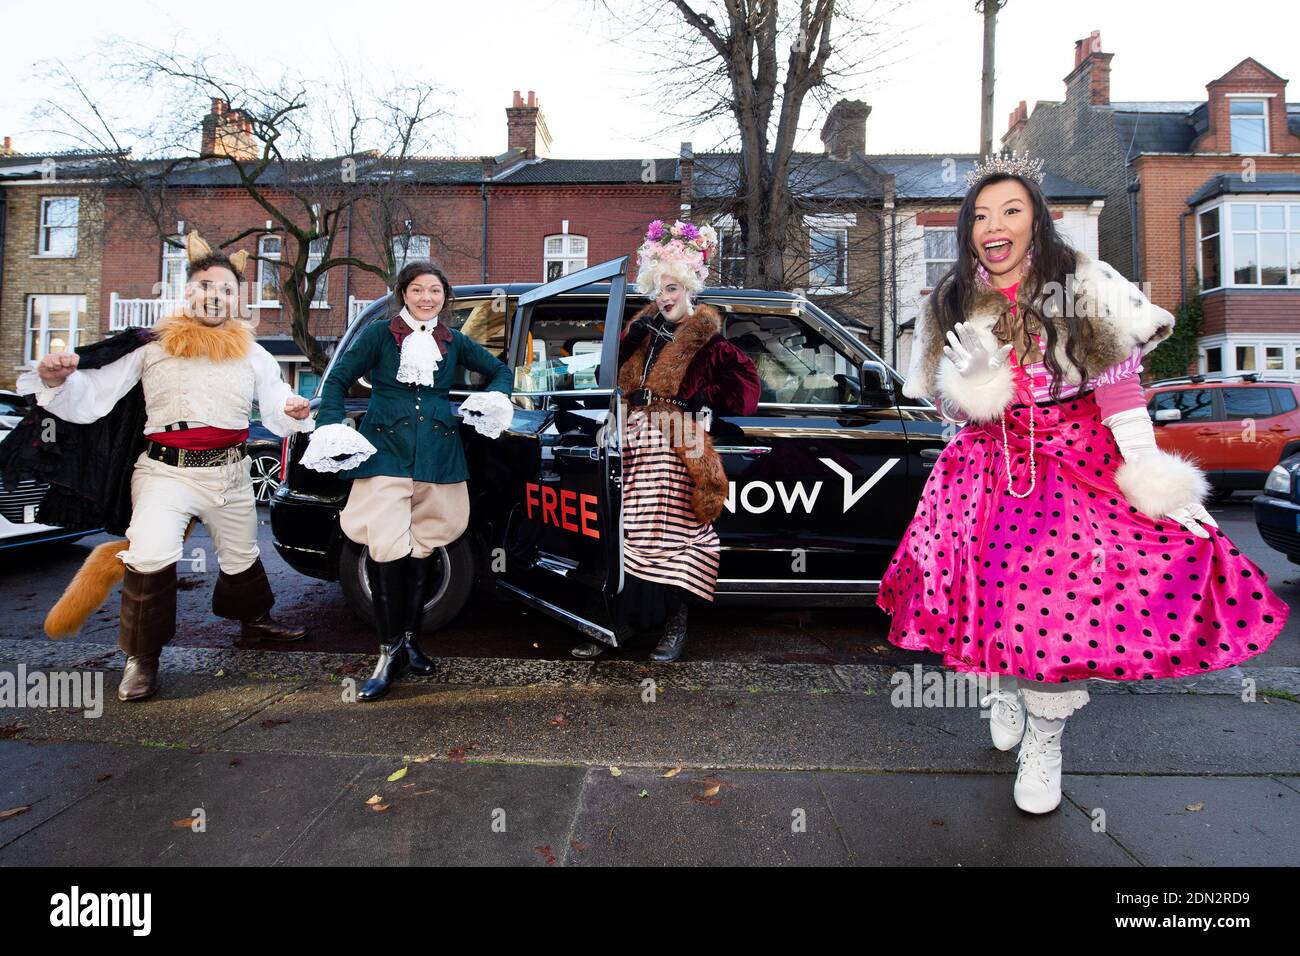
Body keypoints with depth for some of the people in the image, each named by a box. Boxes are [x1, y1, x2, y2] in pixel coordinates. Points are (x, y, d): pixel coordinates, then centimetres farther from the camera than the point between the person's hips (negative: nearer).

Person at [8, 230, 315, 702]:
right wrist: (57, 383, -24)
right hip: (164, 471, -3)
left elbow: (275, 412, -1)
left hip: (230, 473, 3)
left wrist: (293, 412, -23)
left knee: (242, 557, 18)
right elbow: (89, 401, -4)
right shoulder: (150, 347, -2)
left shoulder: (252, 354, 5)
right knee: (151, 554, -24)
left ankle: (255, 620, 47)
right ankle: (142, 657, -4)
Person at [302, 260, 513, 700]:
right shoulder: (380, 334, 4)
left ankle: (410, 639, 24)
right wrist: (330, 429, -6)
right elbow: (338, 379, 7)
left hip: (438, 459, 3)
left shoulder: (455, 342, 12)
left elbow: (500, 370, 24)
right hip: (385, 453, -3)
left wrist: (492, 399, 5)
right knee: (385, 551, -12)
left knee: (423, 548, 8)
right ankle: (390, 650, 2)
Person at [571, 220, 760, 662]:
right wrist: (634, 337, -1)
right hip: (636, 441, 6)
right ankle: (624, 621, 17)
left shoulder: (705, 335, -1)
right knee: (629, 531, 6)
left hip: (678, 447, -5)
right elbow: (614, 375, 11)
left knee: (676, 533, 0)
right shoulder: (645, 327, 16)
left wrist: (704, 401, -6)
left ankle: (675, 627, 12)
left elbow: (742, 376, -2)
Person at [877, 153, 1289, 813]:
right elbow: (953, 411, 3)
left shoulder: (1086, 288, -5)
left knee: (1062, 596, -13)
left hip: (1077, 464, -2)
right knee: (993, 587, -6)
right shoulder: (952, 306, 2)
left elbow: (1121, 393, -5)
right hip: (990, 470, 2)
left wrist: (1155, 484, -10)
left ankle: (1043, 741, 6)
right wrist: (973, 379, -20)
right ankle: (1003, 683, 28)